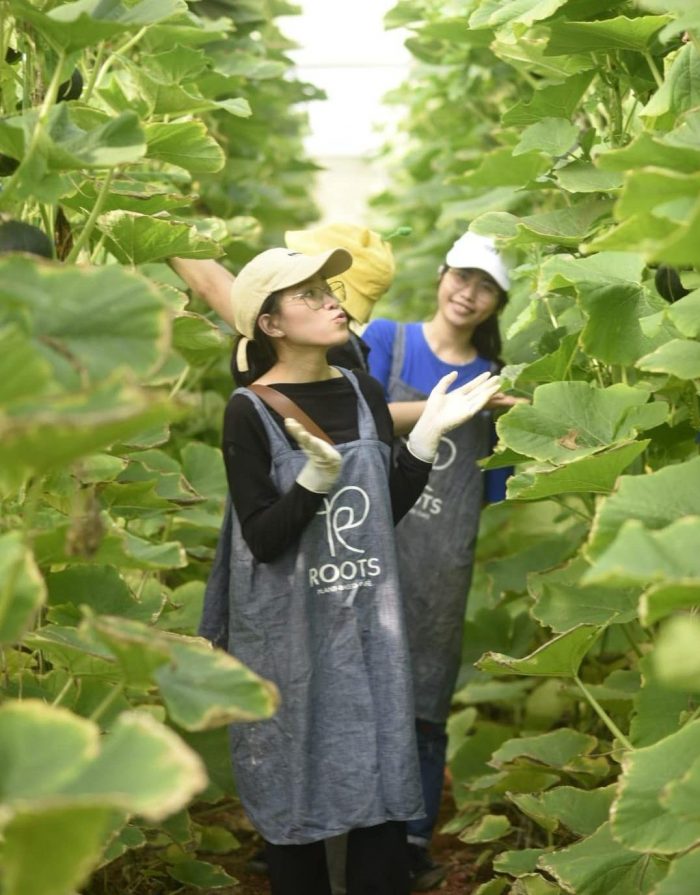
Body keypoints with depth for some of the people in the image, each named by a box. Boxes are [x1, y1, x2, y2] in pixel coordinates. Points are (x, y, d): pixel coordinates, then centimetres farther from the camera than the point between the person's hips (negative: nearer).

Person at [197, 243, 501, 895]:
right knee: (295, 790, 8)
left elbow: (388, 509, 7)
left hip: (367, 620, 5)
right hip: (288, 631, -4)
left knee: (379, 781, 8)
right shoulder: (249, 411, -13)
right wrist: (316, 474, -29)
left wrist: (428, 433, -4)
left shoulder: (364, 392, 3)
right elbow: (263, 539, -15)